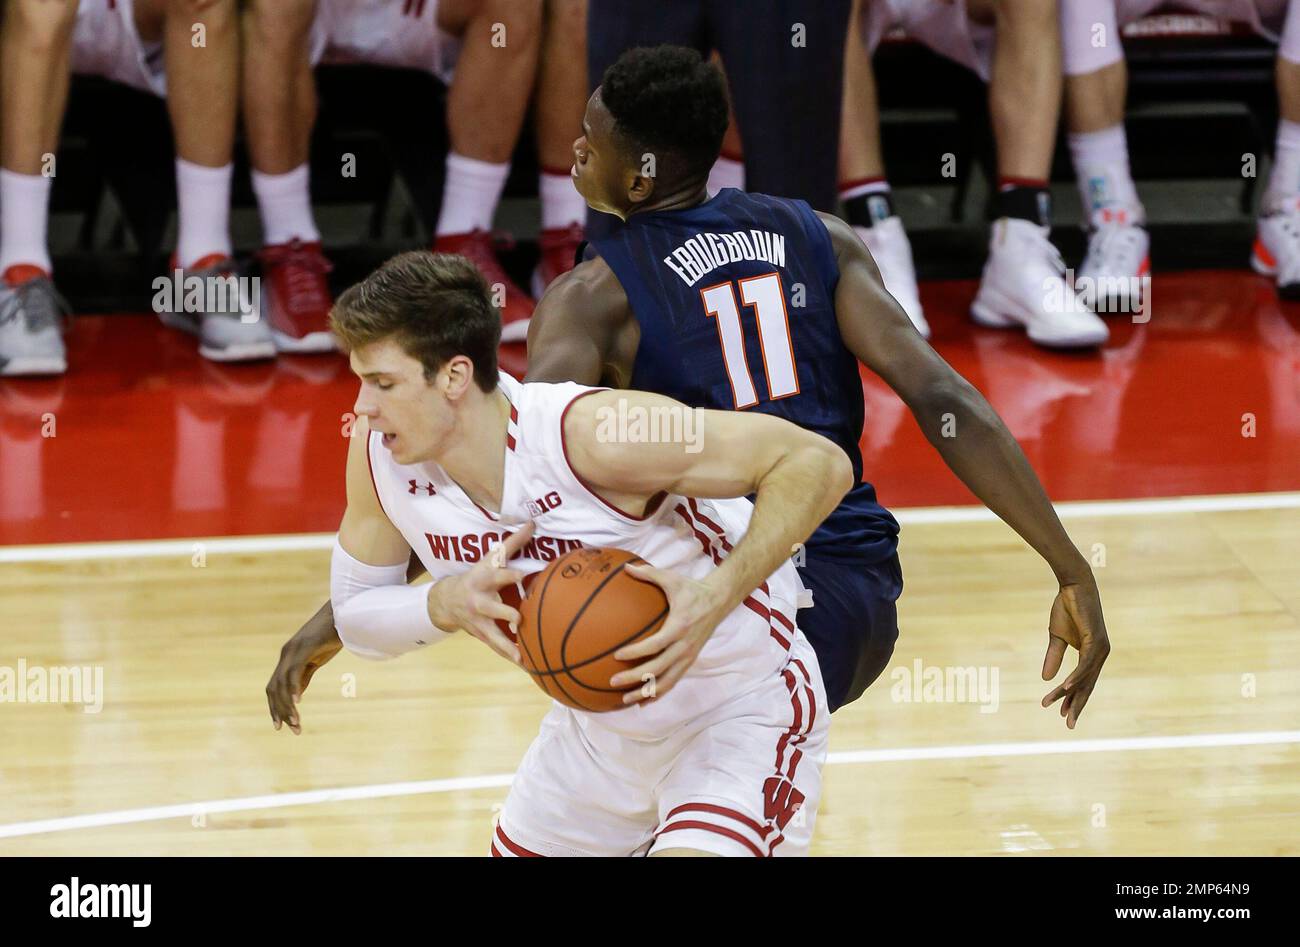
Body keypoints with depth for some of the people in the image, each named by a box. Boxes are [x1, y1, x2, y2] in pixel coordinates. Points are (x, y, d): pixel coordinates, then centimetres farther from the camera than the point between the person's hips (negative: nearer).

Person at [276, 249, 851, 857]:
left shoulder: (594, 434, -32)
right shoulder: (379, 452, -13)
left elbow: (817, 463, -29)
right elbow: (354, 614, 1)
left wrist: (715, 596, -41)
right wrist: (447, 603, -22)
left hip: (741, 711, -7)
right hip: (599, 726, 7)